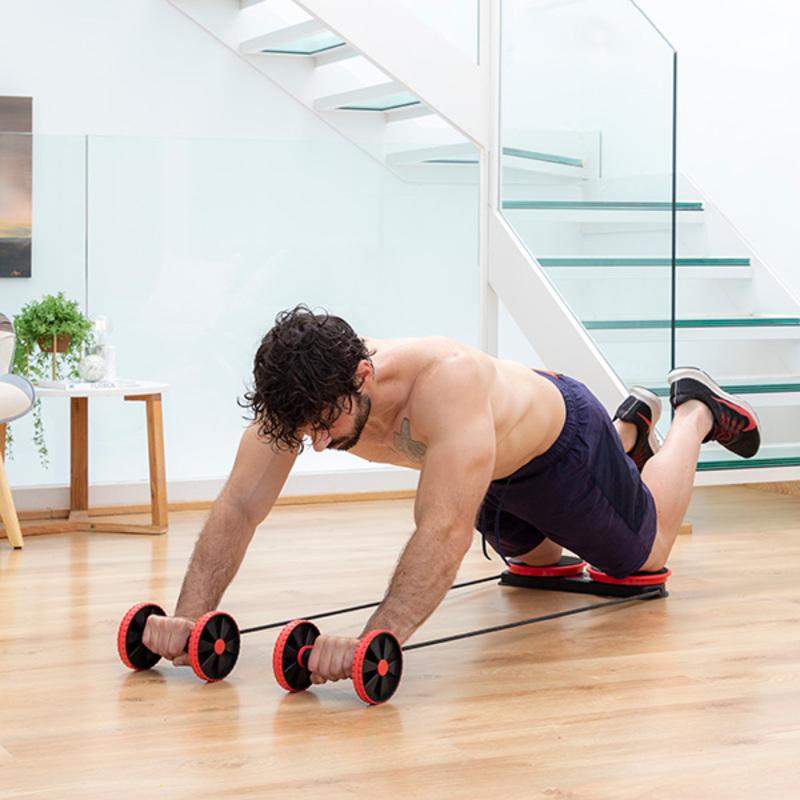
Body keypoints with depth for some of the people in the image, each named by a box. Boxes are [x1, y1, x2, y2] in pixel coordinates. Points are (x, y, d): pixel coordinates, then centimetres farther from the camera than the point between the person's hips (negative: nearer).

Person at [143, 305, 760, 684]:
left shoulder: (446, 380, -51)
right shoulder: (302, 393, -33)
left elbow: (447, 530, -57)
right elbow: (240, 507, -30)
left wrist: (379, 637, -68)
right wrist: (191, 614, -44)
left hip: (559, 436, -6)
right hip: (496, 467, 6)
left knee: (644, 556, 20)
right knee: (538, 558, 34)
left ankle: (695, 409, 41)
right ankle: (633, 422, 54)